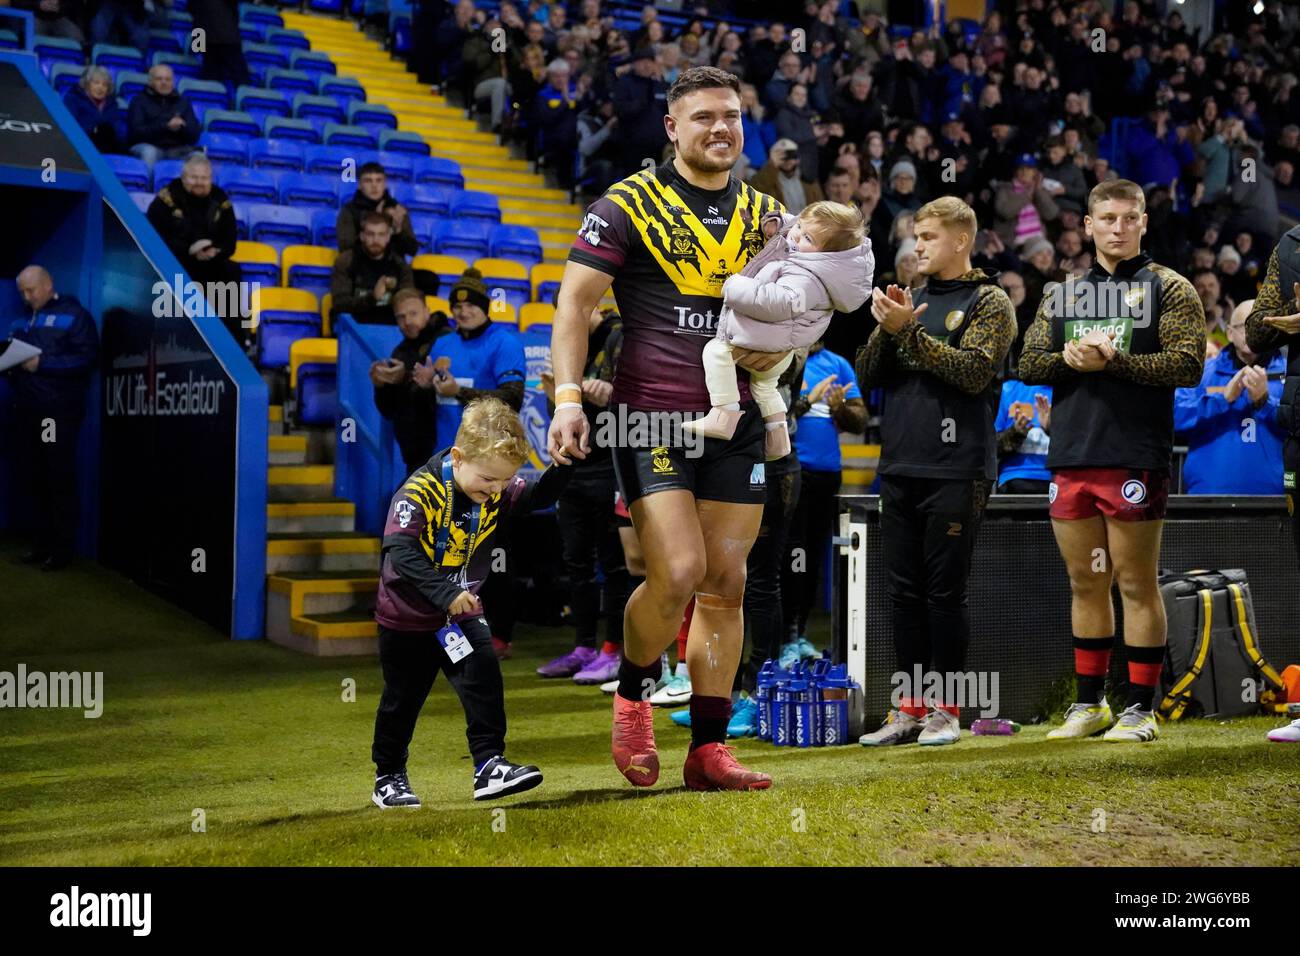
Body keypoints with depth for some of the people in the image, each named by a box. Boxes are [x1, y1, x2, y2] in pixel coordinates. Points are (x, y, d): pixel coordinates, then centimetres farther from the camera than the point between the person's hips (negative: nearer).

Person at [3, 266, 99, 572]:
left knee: (60, 480, -3)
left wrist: (43, 364, -20)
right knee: (32, 479, 9)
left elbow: (87, 358, -15)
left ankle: (63, 549, 3)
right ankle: (41, 543, 17)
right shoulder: (24, 320, 18)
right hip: (26, 410, 7)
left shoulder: (73, 315, -4)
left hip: (59, 411, -7)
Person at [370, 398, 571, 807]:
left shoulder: (497, 494, -10)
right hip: (407, 615, -4)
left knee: (484, 677, -13)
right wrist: (445, 594, -46)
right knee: (402, 699, 10)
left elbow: (540, 495, -6)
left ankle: (489, 765, -10)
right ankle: (388, 776, 26)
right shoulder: (419, 492, -28)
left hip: (463, 612, 4)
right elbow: (400, 551, -37)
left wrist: (564, 463, -27)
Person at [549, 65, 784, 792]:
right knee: (678, 572, -16)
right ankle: (633, 695, 13)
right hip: (650, 417, -5)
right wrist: (568, 396, -16)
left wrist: (780, 346, -1)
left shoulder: (766, 215, 13)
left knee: (726, 583, 4)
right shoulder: (628, 206, -1)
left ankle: (709, 748, 12)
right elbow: (576, 301, -4)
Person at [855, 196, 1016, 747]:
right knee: (903, 591, 7)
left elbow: (974, 370, -14)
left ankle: (945, 709, 6)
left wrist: (908, 331, -15)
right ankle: (910, 708, 14)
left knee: (945, 591, -3)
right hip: (900, 468, 6)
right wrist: (886, 329, -5)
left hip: (955, 470, -6)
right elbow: (867, 376, 13)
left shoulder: (988, 302, 1)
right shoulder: (911, 298, 19)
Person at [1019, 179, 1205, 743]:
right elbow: (1028, 363, 11)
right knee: (1085, 584, 11)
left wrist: (1113, 361, -16)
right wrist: (1068, 358, -9)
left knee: (1136, 584, -2)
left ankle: (1140, 710, 5)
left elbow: (1188, 364, -9)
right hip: (1071, 458, 5)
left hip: (1134, 458, -5)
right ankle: (1089, 705, 21)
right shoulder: (1063, 295, 17)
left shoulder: (1168, 289, 3)